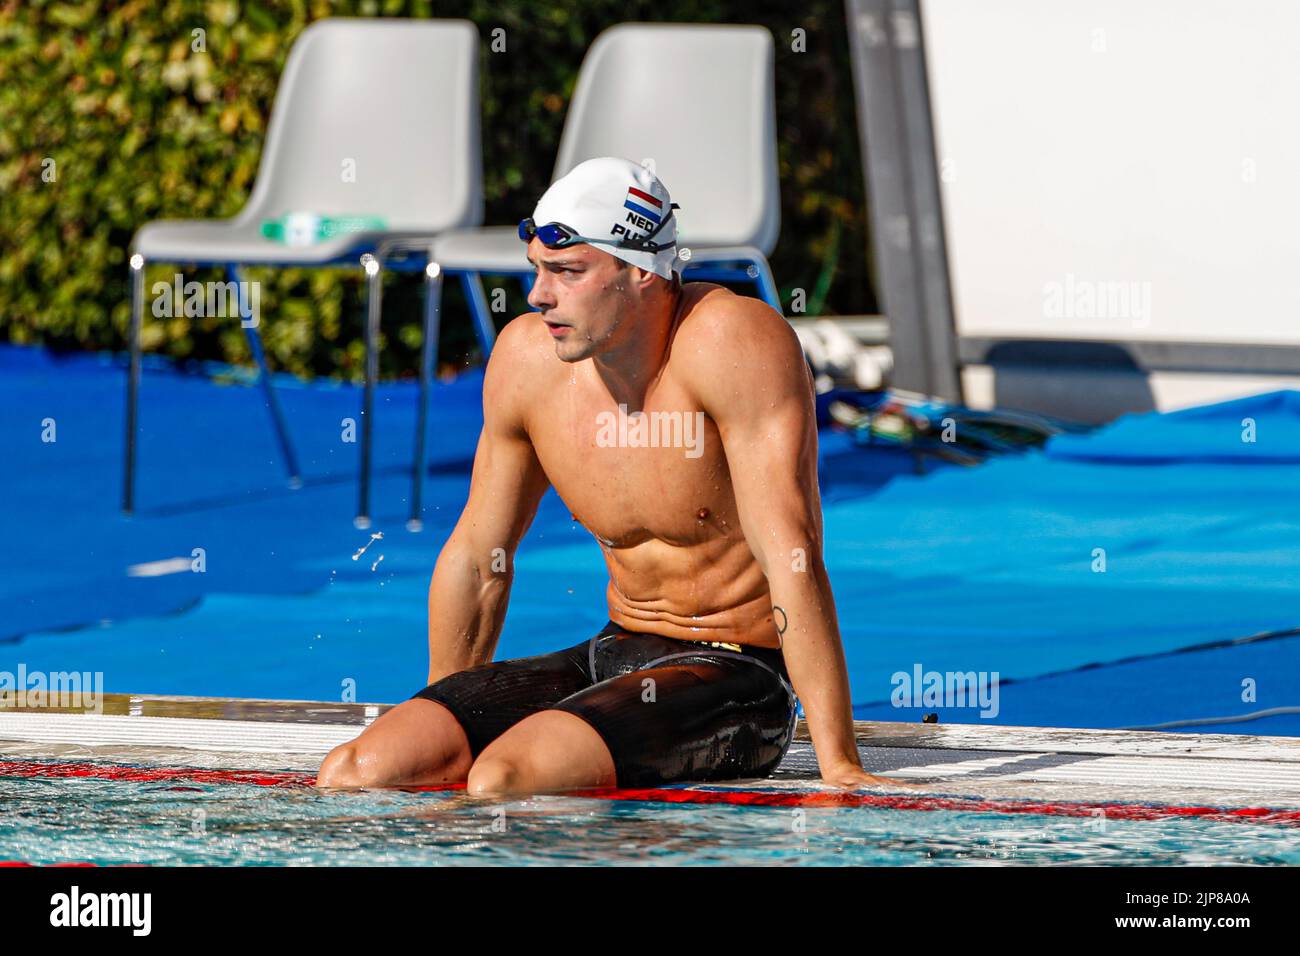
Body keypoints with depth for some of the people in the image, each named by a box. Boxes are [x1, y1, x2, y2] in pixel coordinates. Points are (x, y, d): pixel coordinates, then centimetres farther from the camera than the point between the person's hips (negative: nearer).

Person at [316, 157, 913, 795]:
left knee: (502, 781, -31)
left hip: (738, 677, -7)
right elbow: (476, 556, 13)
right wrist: (443, 729, 19)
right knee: (353, 772, -11)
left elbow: (792, 557, -25)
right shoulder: (527, 356, -1)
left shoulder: (732, 341, -20)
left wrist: (838, 765, -29)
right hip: (615, 655, 7)